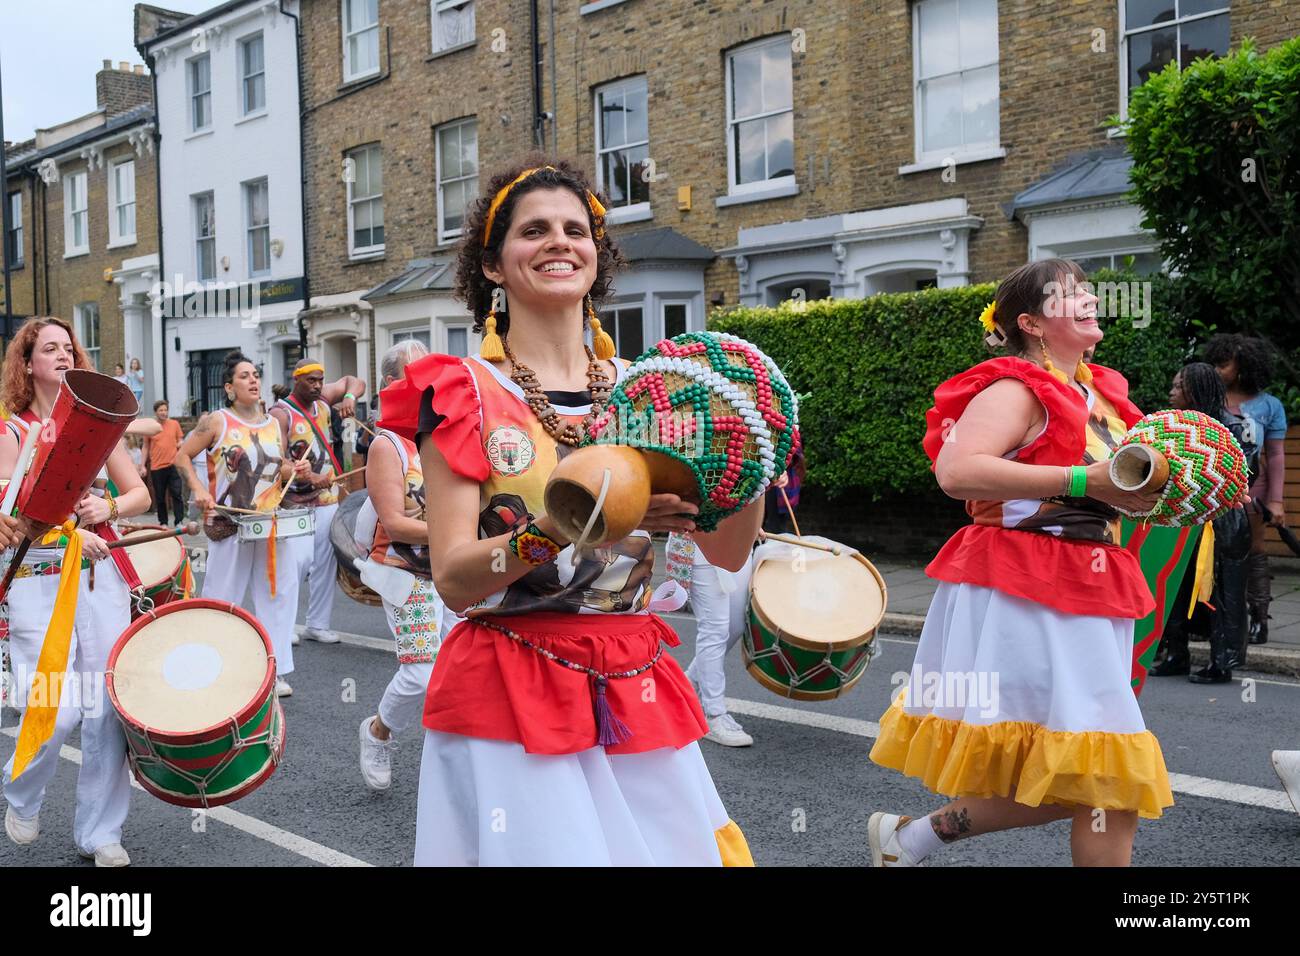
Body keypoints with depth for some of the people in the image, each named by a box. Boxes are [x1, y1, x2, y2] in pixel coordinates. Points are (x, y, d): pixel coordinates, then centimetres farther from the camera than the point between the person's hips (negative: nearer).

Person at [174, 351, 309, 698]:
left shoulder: (273, 424, 11)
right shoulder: (216, 422, -4)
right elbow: (182, 455, -2)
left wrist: (295, 470, -1)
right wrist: (198, 489, -14)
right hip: (230, 525, -5)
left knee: (278, 595, 5)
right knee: (221, 599, 4)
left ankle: (275, 671, 13)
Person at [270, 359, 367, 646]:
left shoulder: (323, 399, 7)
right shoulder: (281, 413, -12)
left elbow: (354, 381, 18)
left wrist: (350, 398, -5)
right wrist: (310, 478, -31)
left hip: (329, 498, 7)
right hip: (297, 502, -7)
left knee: (325, 563, 8)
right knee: (301, 559, -16)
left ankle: (317, 624, 17)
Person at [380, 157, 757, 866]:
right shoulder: (463, 393, -4)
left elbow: (727, 552, 3)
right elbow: (452, 579, -13)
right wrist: (561, 529, -29)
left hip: (637, 692, 4)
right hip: (510, 699, -4)